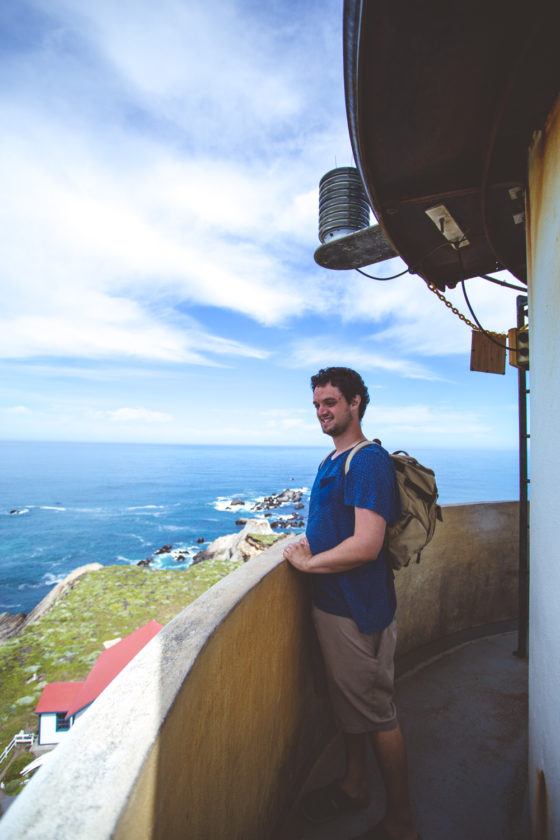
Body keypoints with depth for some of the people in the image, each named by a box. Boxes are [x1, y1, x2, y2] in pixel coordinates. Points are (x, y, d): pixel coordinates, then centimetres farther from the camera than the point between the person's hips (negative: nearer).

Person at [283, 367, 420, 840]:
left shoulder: (368, 461, -22)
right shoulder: (332, 462, 8)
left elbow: (366, 545, -29)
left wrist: (308, 562, -17)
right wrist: (310, 543, 4)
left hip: (358, 608, -9)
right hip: (331, 602, 9)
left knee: (377, 713, 11)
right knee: (347, 703, 25)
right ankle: (354, 787, 48)